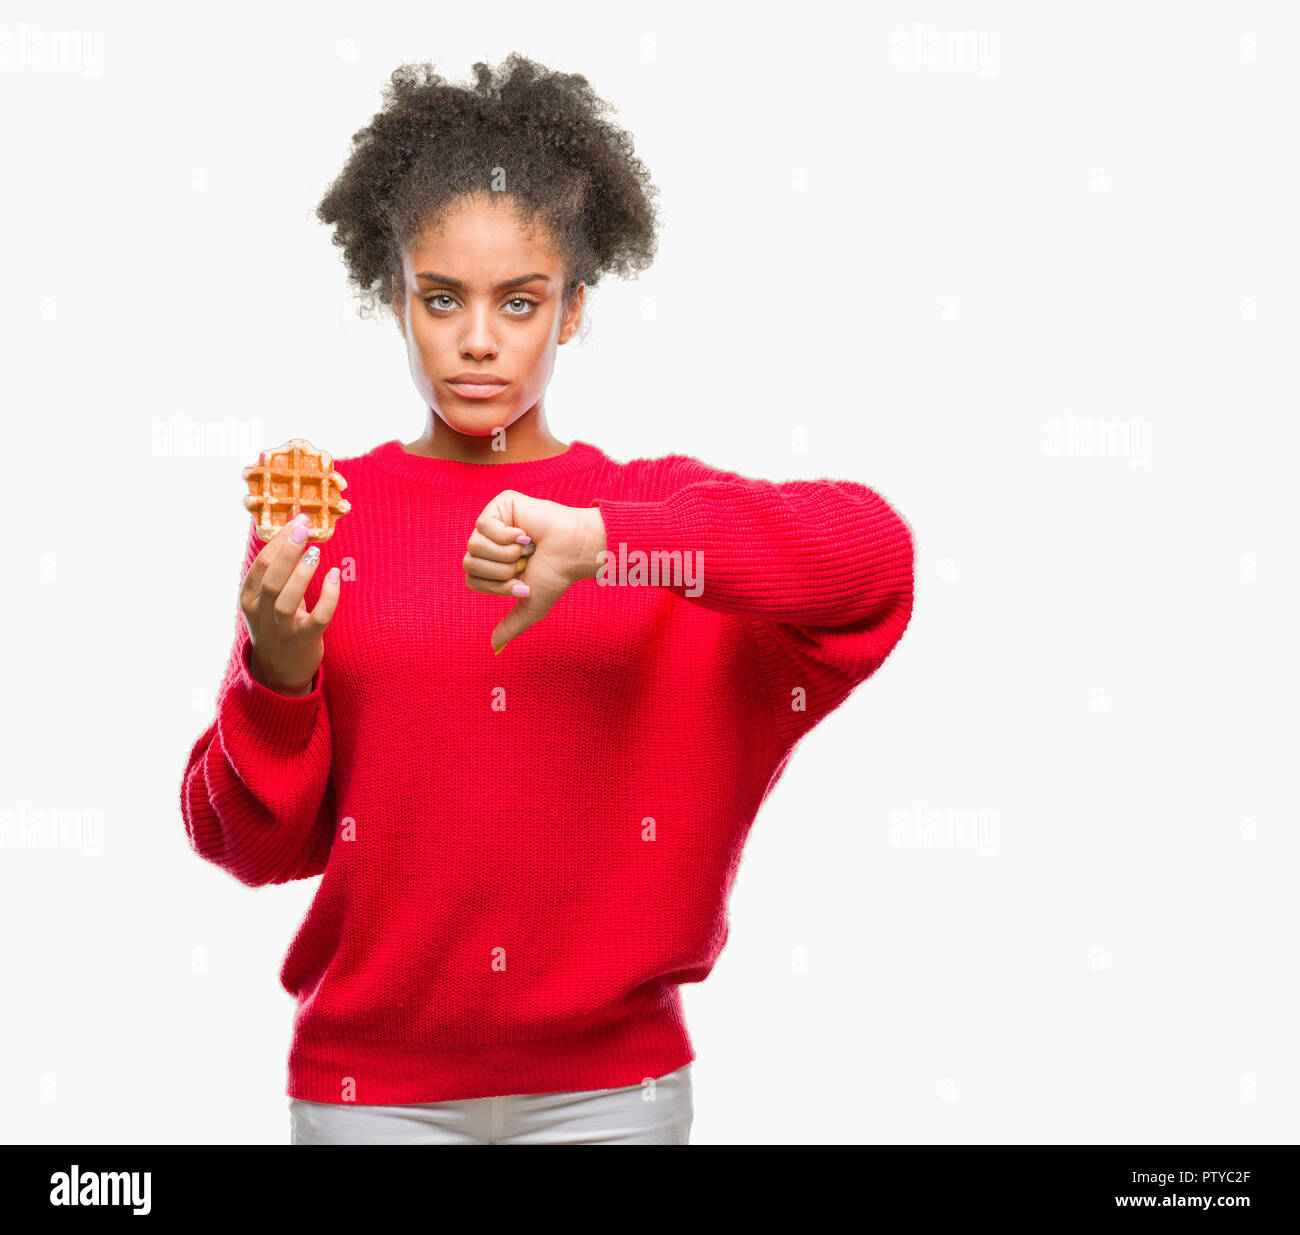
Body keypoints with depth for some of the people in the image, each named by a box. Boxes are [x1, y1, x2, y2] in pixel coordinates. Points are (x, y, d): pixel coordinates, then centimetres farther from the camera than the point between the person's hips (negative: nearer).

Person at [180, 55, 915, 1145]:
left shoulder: (657, 507, 0)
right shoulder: (320, 517, -1)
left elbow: (878, 553, -19)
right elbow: (257, 846, -1)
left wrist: (601, 542, -29)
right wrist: (277, 679, -20)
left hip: (612, 1083, 0)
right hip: (372, 1084, 0)